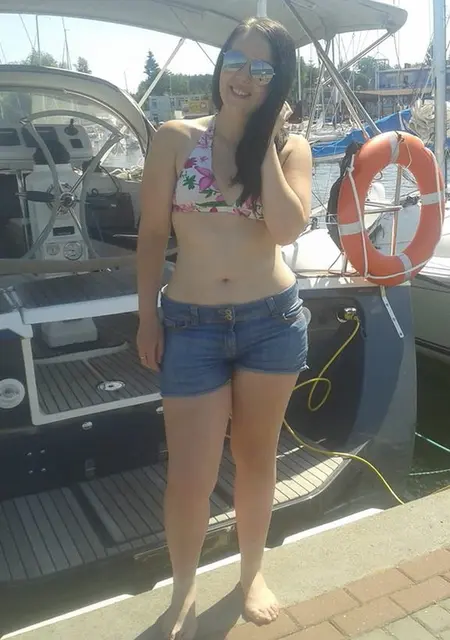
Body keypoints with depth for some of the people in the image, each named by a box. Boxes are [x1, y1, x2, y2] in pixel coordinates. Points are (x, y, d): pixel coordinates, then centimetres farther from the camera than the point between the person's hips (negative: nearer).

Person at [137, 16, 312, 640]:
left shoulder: (291, 147, 2)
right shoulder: (176, 138, 0)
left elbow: (286, 228, -15)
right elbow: (152, 233, 2)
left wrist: (267, 141, -9)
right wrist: (147, 317, 0)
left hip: (273, 320, 1)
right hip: (191, 325, -1)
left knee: (256, 457, 16)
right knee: (190, 477, 2)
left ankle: (252, 572, 41)